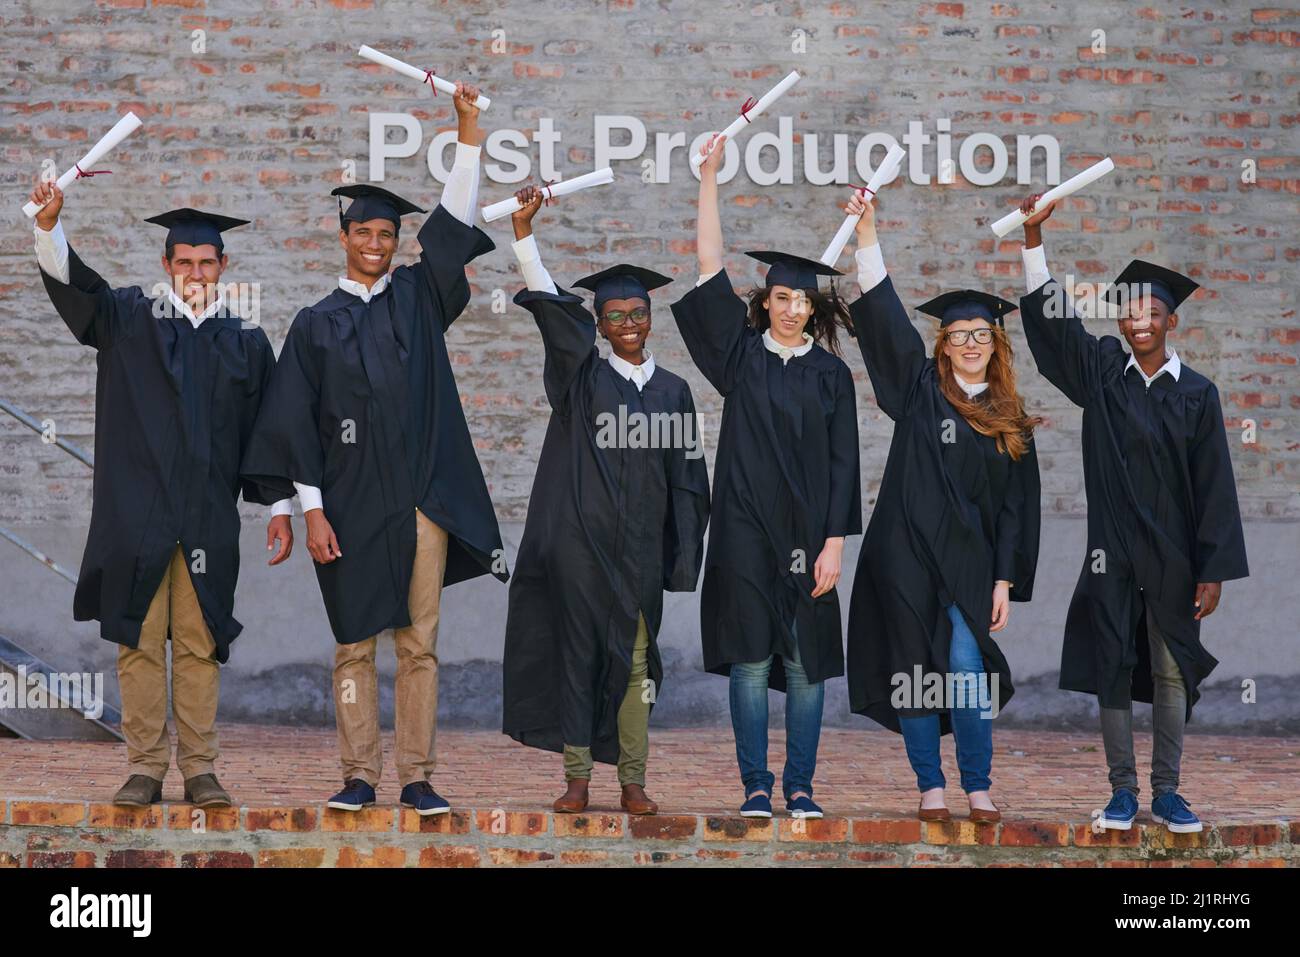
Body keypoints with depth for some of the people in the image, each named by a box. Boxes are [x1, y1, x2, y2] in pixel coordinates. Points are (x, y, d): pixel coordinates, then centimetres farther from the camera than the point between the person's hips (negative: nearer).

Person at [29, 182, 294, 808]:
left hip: (208, 518, 1)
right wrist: (48, 223, -27)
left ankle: (199, 768, 9)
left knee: (199, 644, 2)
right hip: (136, 515, -1)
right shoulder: (129, 319, 7)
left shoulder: (246, 341, 10)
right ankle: (146, 769, 7)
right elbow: (69, 279, -8)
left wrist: (278, 506, 7)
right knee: (140, 640, 1)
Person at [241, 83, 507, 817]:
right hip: (352, 505, -1)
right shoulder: (317, 324, 6)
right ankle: (361, 776, 8)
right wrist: (312, 507, -6)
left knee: (420, 643, 1)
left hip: (422, 500, 1)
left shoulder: (418, 299, 10)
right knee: (355, 643, 2)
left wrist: (470, 128, -7)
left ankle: (418, 777, 5)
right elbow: (297, 421, 3)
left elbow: (457, 220, 1)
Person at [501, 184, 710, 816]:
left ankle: (632, 782, 8)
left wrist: (683, 551, 5)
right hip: (581, 542, -2)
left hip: (641, 548, 2)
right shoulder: (581, 378, 3)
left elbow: (686, 475, 11)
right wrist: (523, 229, -21)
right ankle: (577, 777, 5)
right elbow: (551, 306, -9)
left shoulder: (673, 391, 10)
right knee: (580, 651, 0)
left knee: (635, 658, 3)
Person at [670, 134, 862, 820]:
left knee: (806, 661, 2)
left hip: (806, 530, 1)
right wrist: (710, 177, -6)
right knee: (750, 658, -2)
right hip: (745, 526, -1)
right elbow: (710, 267, -1)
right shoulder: (742, 353, 5)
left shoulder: (830, 373, 6)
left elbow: (842, 462, 3)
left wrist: (833, 541, -6)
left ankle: (800, 786, 10)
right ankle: (755, 786, 4)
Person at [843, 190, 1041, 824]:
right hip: (906, 551, 0)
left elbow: (1014, 508, 9)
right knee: (914, 670, 2)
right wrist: (867, 236, -15)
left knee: (965, 666, -10)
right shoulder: (921, 390, 4)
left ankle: (978, 787, 1)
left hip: (968, 558, 1)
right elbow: (885, 317, -6)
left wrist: (1006, 581, 1)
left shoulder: (1011, 422, 9)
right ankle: (929, 786, 12)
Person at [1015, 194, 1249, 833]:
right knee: (1112, 668, 3)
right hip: (1111, 550, 1)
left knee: (1171, 672, 4)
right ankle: (1122, 791, 10)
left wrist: (1213, 571, -6)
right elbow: (1048, 313, -3)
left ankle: (1166, 792, 13)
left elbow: (1214, 486, -1)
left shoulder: (1196, 392, 0)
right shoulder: (1100, 371, 3)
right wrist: (1033, 235, -13)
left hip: (1172, 556, -1)